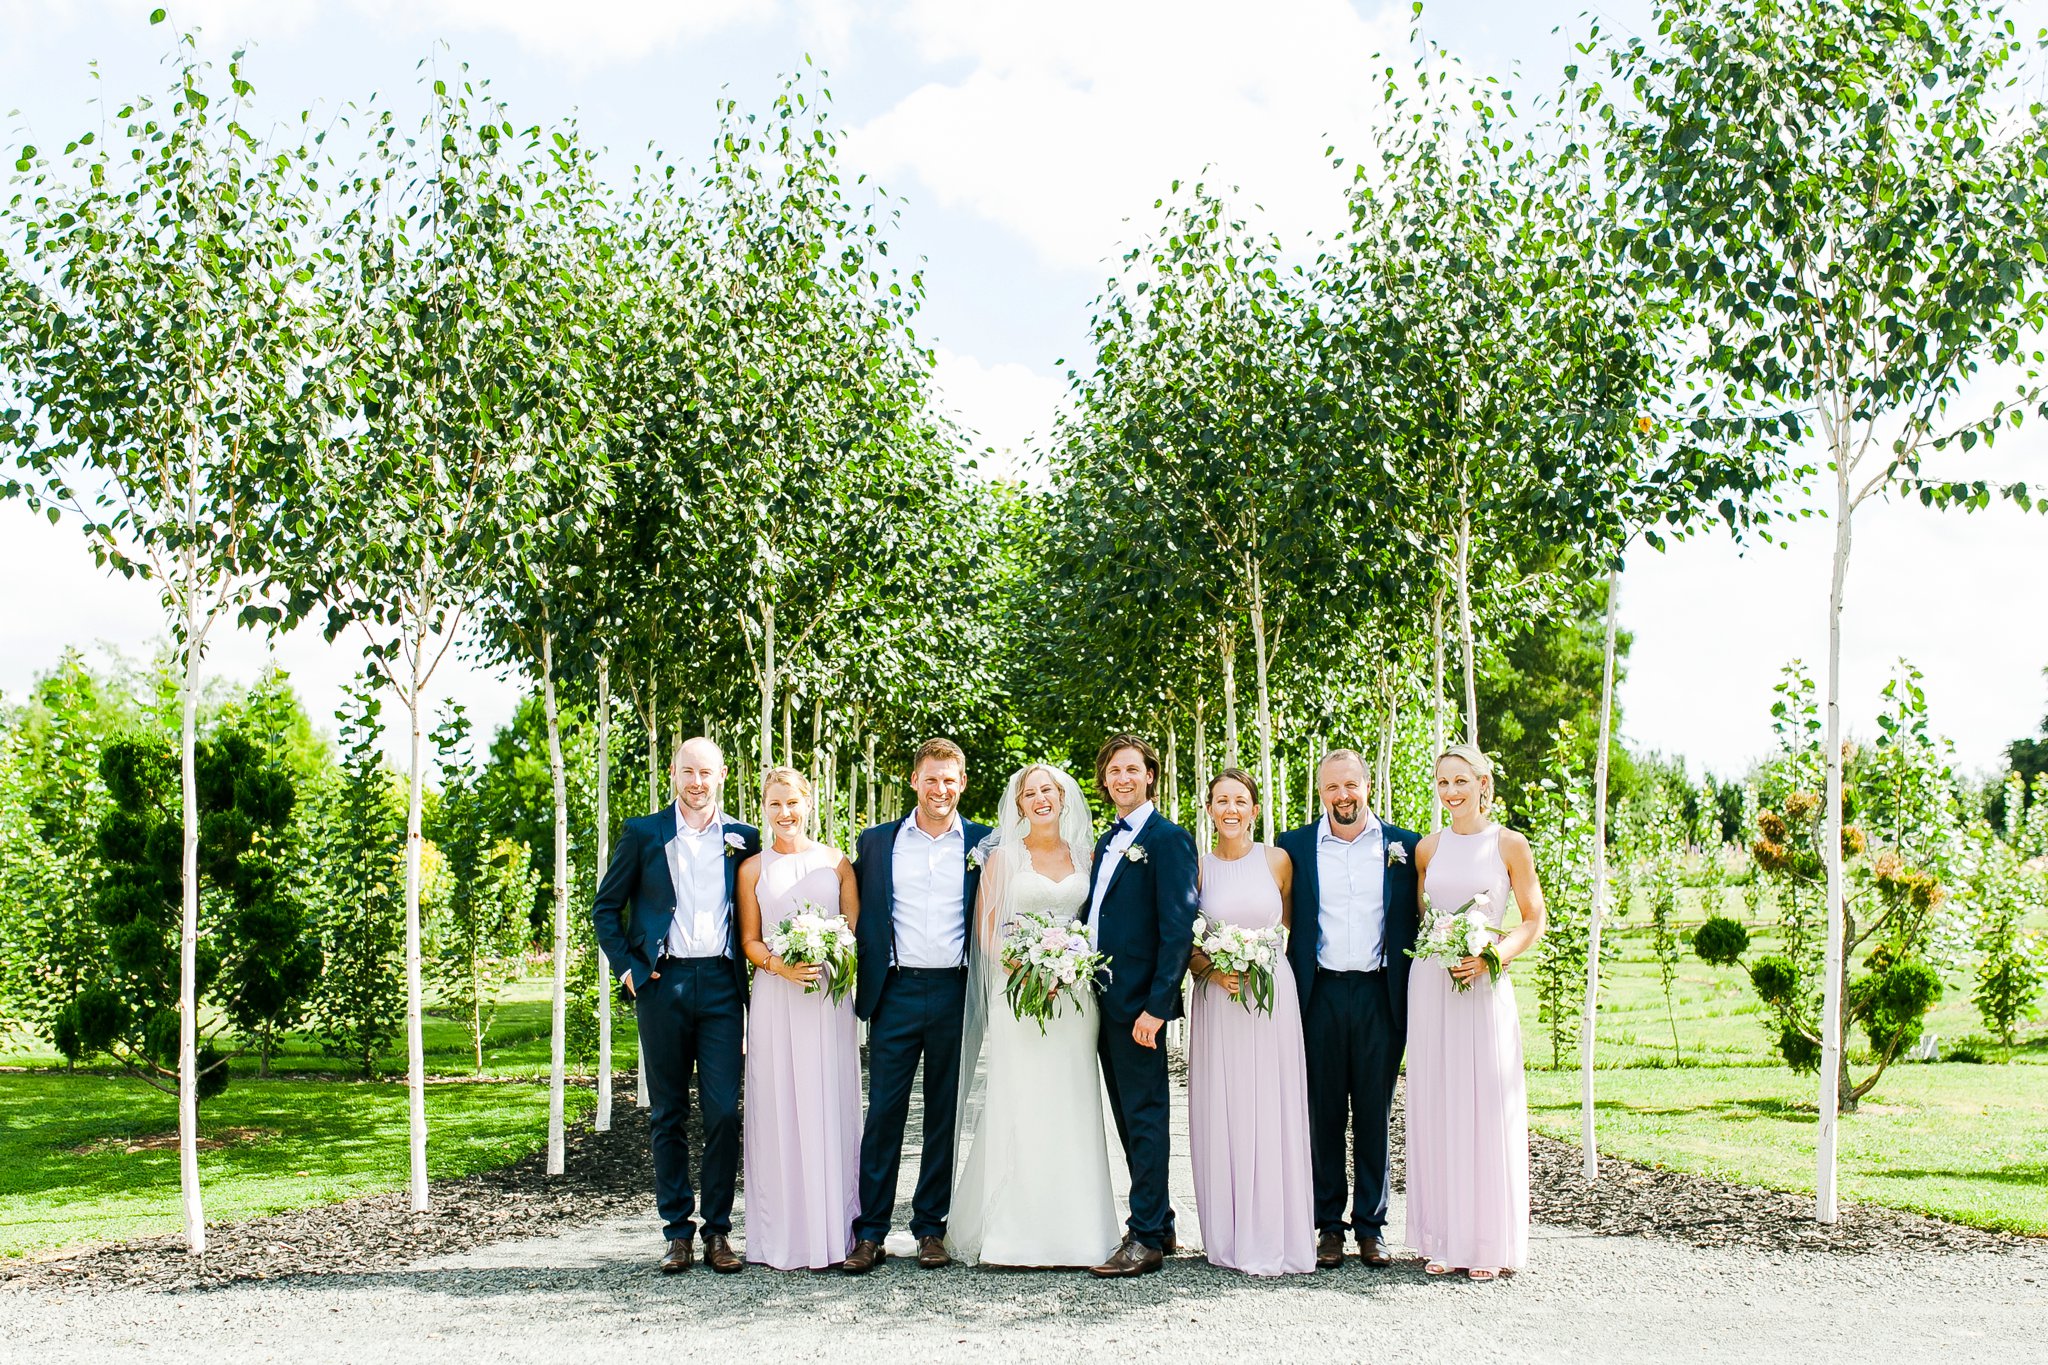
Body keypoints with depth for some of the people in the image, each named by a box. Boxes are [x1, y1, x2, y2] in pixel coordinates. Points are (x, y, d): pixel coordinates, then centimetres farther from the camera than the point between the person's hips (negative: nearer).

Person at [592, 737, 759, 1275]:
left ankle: (718, 1231, 6)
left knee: (724, 1112, -4)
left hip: (721, 984, 0)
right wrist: (626, 968, 0)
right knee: (667, 1115, 5)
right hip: (662, 986, 0)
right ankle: (677, 1230, 13)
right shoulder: (643, 833, 7)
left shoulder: (742, 839, 10)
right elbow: (606, 907, 10)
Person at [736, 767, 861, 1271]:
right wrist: (780, 965, -12)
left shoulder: (836, 862, 8)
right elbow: (749, 941, 7)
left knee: (829, 1111, 1)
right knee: (778, 1112, -1)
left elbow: (854, 929, 8)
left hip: (829, 999, 0)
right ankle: (783, 1236, 5)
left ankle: (832, 1231, 8)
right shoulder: (753, 868, 9)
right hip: (775, 1001, 0)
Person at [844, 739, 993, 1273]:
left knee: (945, 1114, 7)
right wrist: (863, 978, 1)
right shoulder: (876, 843, 8)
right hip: (896, 991, 0)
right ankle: (869, 1234, 4)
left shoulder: (984, 844, 6)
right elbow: (858, 915, 11)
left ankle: (930, 1228, 16)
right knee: (883, 1112, -1)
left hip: (956, 993, 0)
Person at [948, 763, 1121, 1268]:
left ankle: (1071, 1226, 8)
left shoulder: (1084, 856, 12)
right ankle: (1012, 1230, 0)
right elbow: (986, 929, 1)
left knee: (1071, 1108, 2)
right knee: (1018, 1107, -6)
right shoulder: (1003, 856, 5)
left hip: (1073, 994, 3)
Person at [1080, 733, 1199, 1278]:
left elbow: (1178, 929, -15)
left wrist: (1156, 1006, -20)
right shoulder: (1107, 842, 16)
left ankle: (1146, 1239, 2)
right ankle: (1158, 1223, 22)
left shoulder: (1168, 839, -10)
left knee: (1145, 1118, -3)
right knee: (1129, 1118, 13)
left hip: (1139, 1003, -8)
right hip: (1104, 999, 8)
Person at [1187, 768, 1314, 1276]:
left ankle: (1274, 1238, 7)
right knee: (1220, 1115, 1)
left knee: (1271, 1113, -1)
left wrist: (1263, 961, 3)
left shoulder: (1278, 861, 3)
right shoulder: (1197, 866, 3)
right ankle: (1229, 1238, 9)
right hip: (1216, 1001, 0)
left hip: (1272, 994, 0)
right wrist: (1213, 970, -11)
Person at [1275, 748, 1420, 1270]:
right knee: (1323, 1116, 5)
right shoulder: (1294, 847, 5)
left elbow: (1415, 923, 7)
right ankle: (1329, 1225, 14)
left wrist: (1412, 996, 0)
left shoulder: (1402, 846, 6)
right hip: (1320, 994, 0)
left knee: (1375, 1117, 6)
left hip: (1380, 995, 0)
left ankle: (1371, 1226, 15)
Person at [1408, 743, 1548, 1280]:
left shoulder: (1510, 845, 0)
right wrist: (1434, 949, 2)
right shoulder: (1428, 848, 9)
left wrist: (1493, 955, -13)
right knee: (1436, 1108, 4)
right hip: (1431, 984, 3)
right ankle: (1445, 1239, 13)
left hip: (1485, 985, -3)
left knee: (1486, 1109, -2)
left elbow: (1534, 921, 1)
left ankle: (1489, 1242, 8)